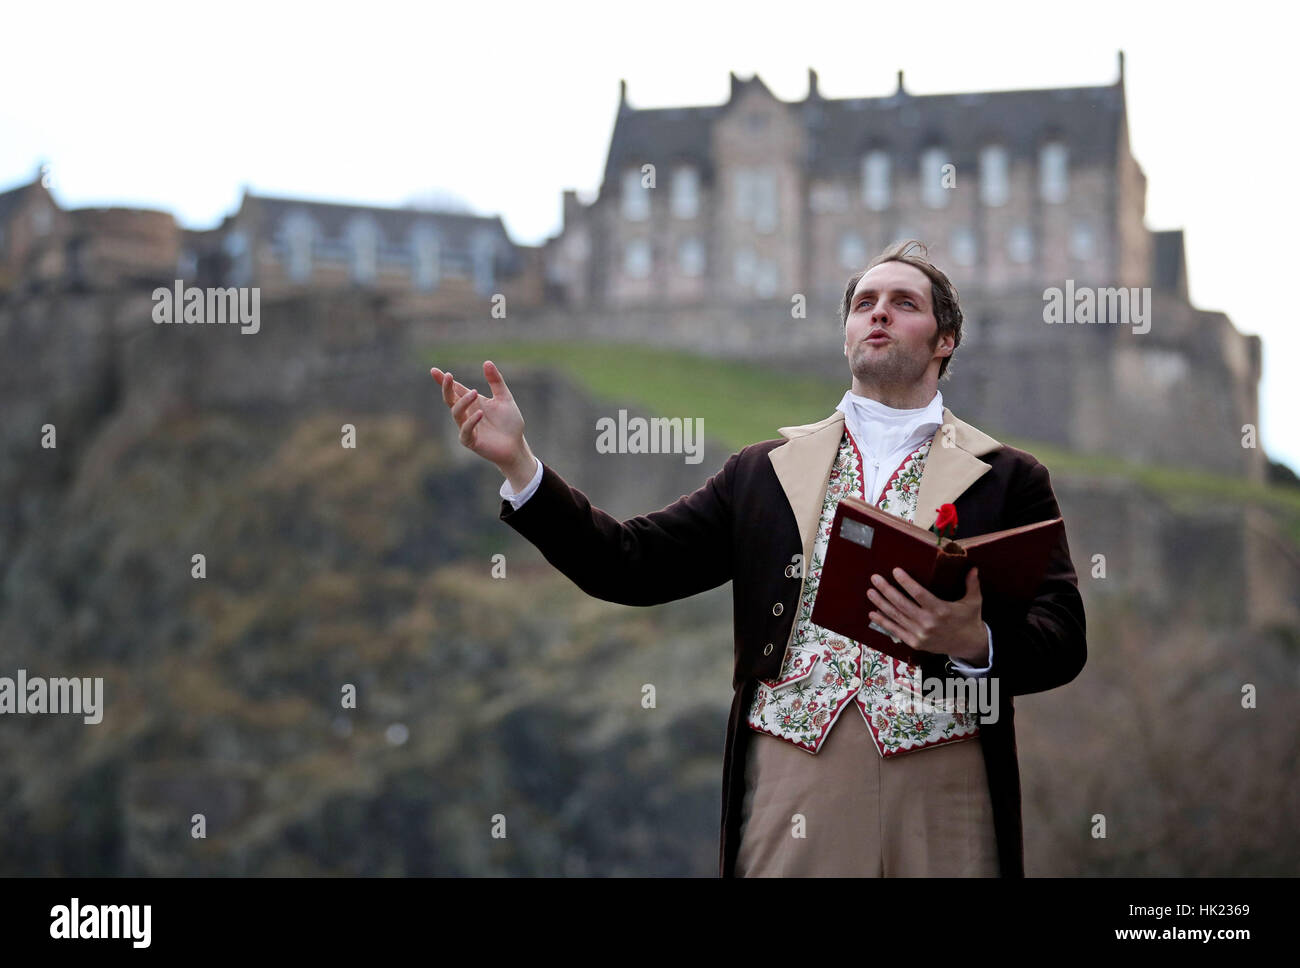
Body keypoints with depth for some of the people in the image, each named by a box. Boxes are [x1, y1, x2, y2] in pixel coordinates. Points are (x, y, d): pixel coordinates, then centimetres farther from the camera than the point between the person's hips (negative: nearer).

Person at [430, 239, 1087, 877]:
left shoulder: (1009, 480, 7)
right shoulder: (762, 471, 14)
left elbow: (1063, 640, -2)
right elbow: (633, 566, 7)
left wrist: (973, 643, -23)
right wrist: (517, 462, -2)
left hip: (940, 805, -1)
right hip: (789, 795, 2)